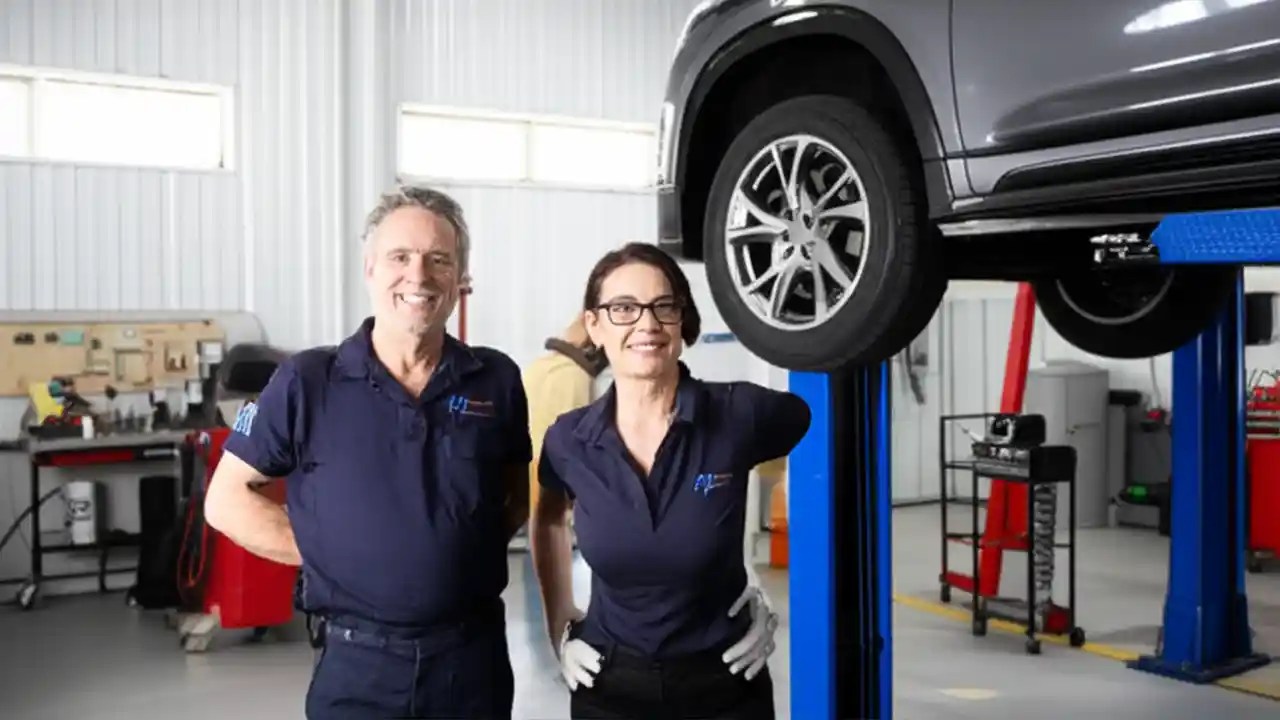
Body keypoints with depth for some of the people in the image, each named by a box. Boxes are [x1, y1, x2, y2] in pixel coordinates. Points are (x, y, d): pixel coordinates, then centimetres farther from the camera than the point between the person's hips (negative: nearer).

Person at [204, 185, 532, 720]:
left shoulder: (496, 380, 0)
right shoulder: (308, 381, -6)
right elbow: (226, 499, 0)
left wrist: (482, 542, -3)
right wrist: (323, 551, -8)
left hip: (474, 654, 2)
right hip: (358, 661, -1)